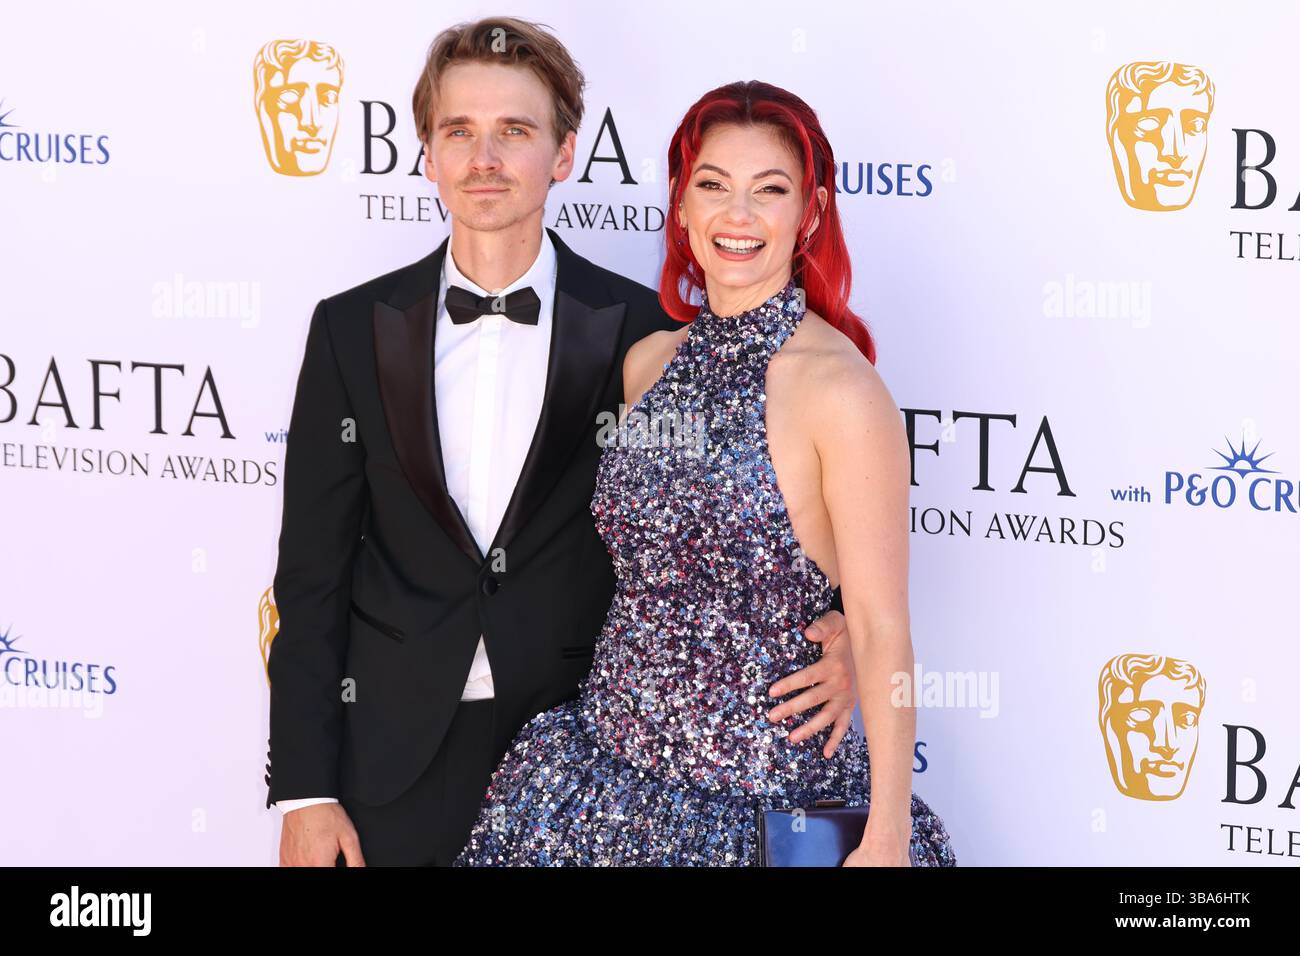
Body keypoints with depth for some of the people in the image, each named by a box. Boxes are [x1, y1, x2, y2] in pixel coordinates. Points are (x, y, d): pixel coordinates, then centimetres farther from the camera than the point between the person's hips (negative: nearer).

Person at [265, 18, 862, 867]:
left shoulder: (644, 333, -3)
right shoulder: (353, 331, 2)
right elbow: (313, 573, 3)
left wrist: (832, 639, -18)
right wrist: (303, 792, -2)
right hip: (391, 762, 1)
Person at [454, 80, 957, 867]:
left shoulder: (839, 387, -14)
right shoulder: (649, 363, 5)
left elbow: (881, 630, -14)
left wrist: (886, 840, -17)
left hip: (762, 798, -5)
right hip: (610, 768, 6)